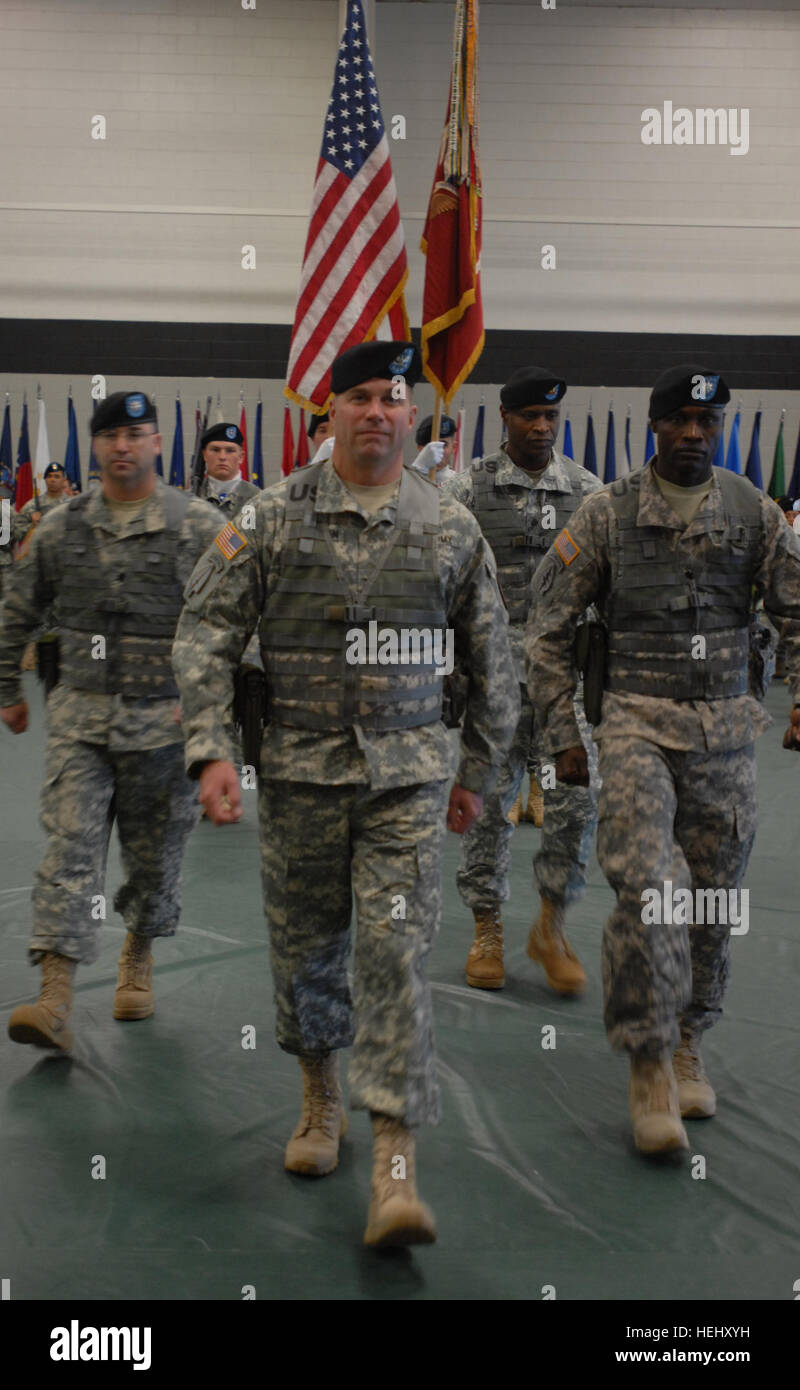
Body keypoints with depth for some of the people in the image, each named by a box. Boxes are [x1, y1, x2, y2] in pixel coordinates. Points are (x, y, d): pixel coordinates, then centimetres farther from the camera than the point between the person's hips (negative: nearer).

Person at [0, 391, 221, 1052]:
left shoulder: (197, 526, -3)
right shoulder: (61, 527, 7)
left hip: (164, 721, -1)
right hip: (80, 717, 2)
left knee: (154, 856, 11)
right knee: (70, 848, -8)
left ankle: (139, 956, 37)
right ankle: (56, 1000, -11)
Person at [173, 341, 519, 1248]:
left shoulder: (450, 528, 3)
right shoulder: (272, 517, -1)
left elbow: (492, 661, 12)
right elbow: (205, 635, -2)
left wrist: (477, 772, 14)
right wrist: (209, 751, -12)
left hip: (408, 775, 0)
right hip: (299, 772, 1)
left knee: (396, 956, -7)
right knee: (305, 950, 11)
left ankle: (394, 1173, -5)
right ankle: (321, 1099, 37)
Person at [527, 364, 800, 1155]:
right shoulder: (607, 513, 0)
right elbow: (549, 625, 2)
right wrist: (562, 732, -1)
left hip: (726, 727, 3)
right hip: (637, 723, -3)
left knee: (712, 899, 8)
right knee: (647, 888, -16)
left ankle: (687, 1045, 27)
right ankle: (649, 1067, -4)